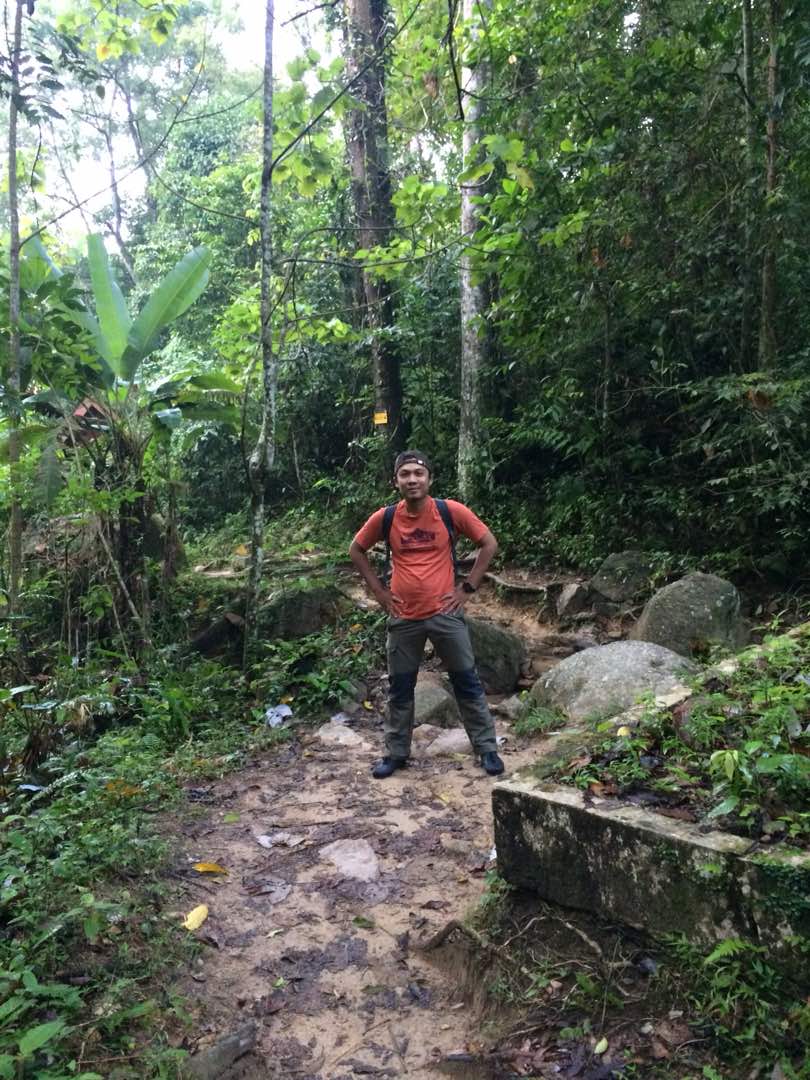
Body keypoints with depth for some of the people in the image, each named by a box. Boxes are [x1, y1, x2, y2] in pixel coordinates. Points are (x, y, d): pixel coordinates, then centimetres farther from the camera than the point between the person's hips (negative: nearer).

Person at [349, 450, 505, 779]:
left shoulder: (451, 511, -9)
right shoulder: (385, 518, -4)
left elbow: (489, 544, 0)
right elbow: (356, 550, 11)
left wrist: (468, 588, -3)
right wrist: (379, 591, 4)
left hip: (445, 613, -1)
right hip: (403, 618, 2)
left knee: (467, 683, 8)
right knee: (399, 689, 12)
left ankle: (487, 748, 23)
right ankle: (396, 753, 28)